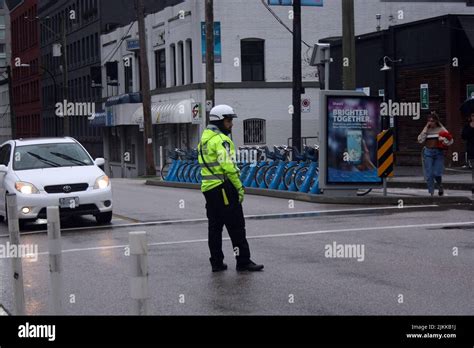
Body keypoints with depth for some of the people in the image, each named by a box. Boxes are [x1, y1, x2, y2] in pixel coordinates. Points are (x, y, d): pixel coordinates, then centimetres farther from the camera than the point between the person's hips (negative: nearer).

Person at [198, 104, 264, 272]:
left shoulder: (205, 138, 17)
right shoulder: (221, 140, -13)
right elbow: (228, 166, -20)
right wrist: (239, 187, -15)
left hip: (208, 187, 9)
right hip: (223, 187, -9)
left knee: (215, 226, 12)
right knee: (236, 225, -4)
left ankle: (216, 262, 15)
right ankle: (243, 261, -1)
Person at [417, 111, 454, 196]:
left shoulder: (441, 129, 3)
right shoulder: (426, 130, 9)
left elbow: (451, 141, 4)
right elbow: (420, 140, -5)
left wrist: (443, 139, -15)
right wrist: (426, 129, -6)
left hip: (439, 152, -2)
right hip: (428, 152, 2)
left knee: (437, 173, -6)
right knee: (429, 174, -2)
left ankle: (440, 186, 26)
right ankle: (431, 193, 8)